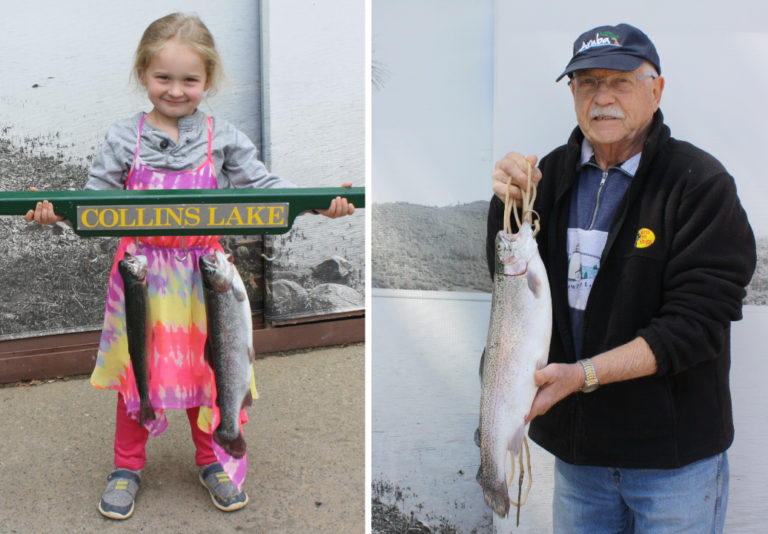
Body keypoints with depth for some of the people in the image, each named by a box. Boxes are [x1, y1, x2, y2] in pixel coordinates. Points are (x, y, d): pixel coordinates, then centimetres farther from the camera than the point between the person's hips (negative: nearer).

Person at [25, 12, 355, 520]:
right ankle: (127, 468, 29)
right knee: (137, 366, 10)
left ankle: (213, 460, 33)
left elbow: (264, 184, -1)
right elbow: (96, 199, 2)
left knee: (207, 367, 11)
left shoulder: (222, 137, 0)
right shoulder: (125, 137, -1)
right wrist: (56, 209, -17)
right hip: (143, 270, 0)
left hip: (204, 273, 0)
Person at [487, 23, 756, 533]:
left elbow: (696, 324, -17)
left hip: (674, 453, -4)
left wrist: (584, 374, -26)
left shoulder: (701, 181, -12)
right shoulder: (554, 172, 4)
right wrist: (508, 203, -16)